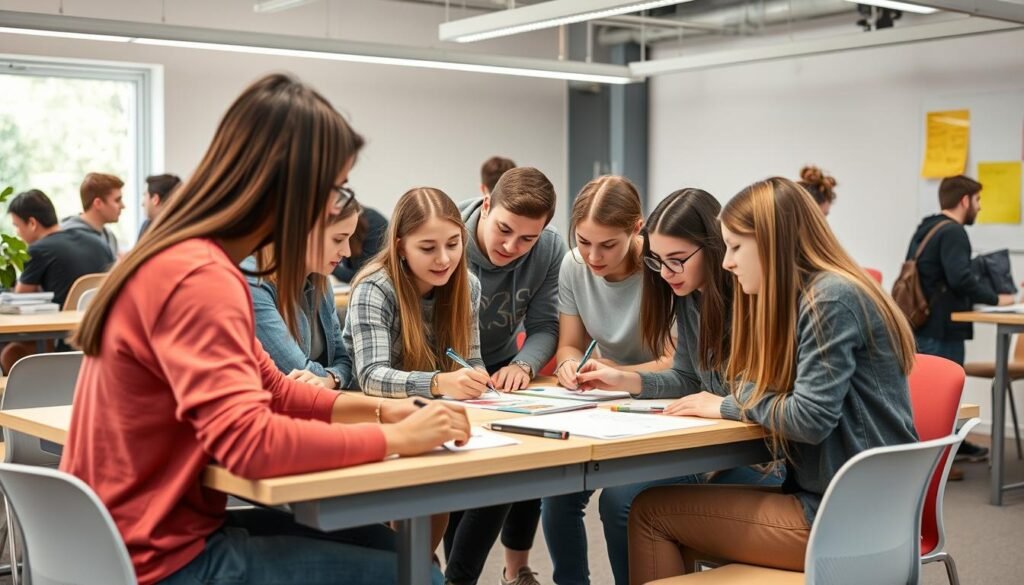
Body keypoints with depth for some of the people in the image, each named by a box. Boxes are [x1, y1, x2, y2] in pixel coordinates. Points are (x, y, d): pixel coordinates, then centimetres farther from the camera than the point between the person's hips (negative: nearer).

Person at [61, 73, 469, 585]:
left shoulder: (190, 260, 8)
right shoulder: (199, 277, -24)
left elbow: (272, 390, 14)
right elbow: (249, 443, -32)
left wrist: (377, 407, 1)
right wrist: (397, 438, -21)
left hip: (162, 531, 10)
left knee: (376, 541, 17)